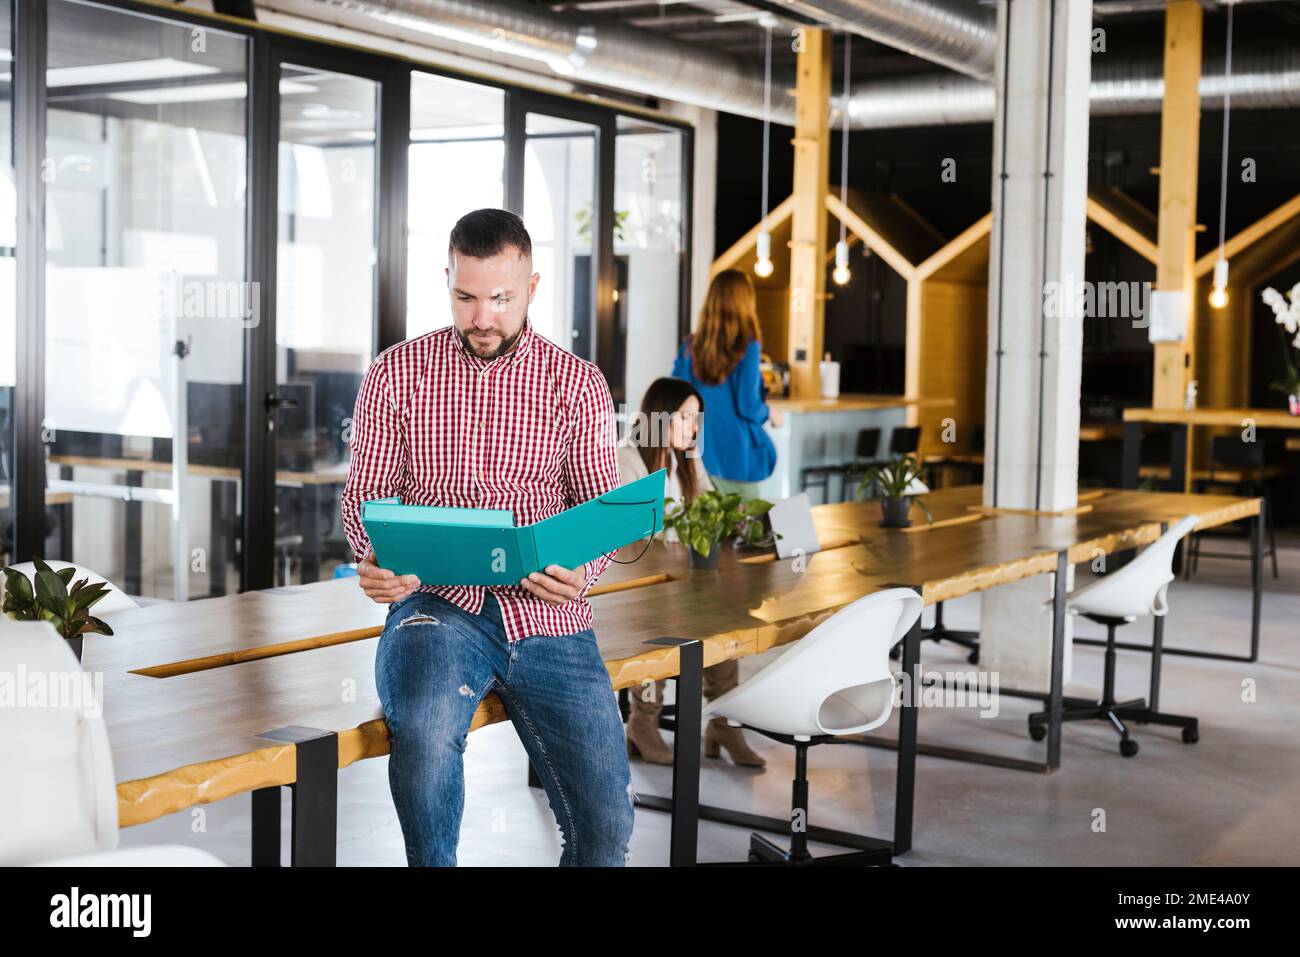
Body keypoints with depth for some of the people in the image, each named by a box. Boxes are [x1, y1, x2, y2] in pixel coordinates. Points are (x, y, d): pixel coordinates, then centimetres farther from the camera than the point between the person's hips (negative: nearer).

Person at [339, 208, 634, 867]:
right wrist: (374, 559, -14)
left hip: (547, 613, 1)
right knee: (424, 731, -35)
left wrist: (580, 571, -16)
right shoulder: (398, 374, 7)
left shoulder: (578, 385, 9)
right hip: (438, 606, -1)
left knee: (606, 822, -12)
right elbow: (365, 496, 8)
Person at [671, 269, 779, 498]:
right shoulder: (748, 347, -12)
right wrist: (768, 414, 7)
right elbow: (748, 407, -14)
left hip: (698, 456, 4)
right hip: (734, 457, -4)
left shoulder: (690, 346, 1)